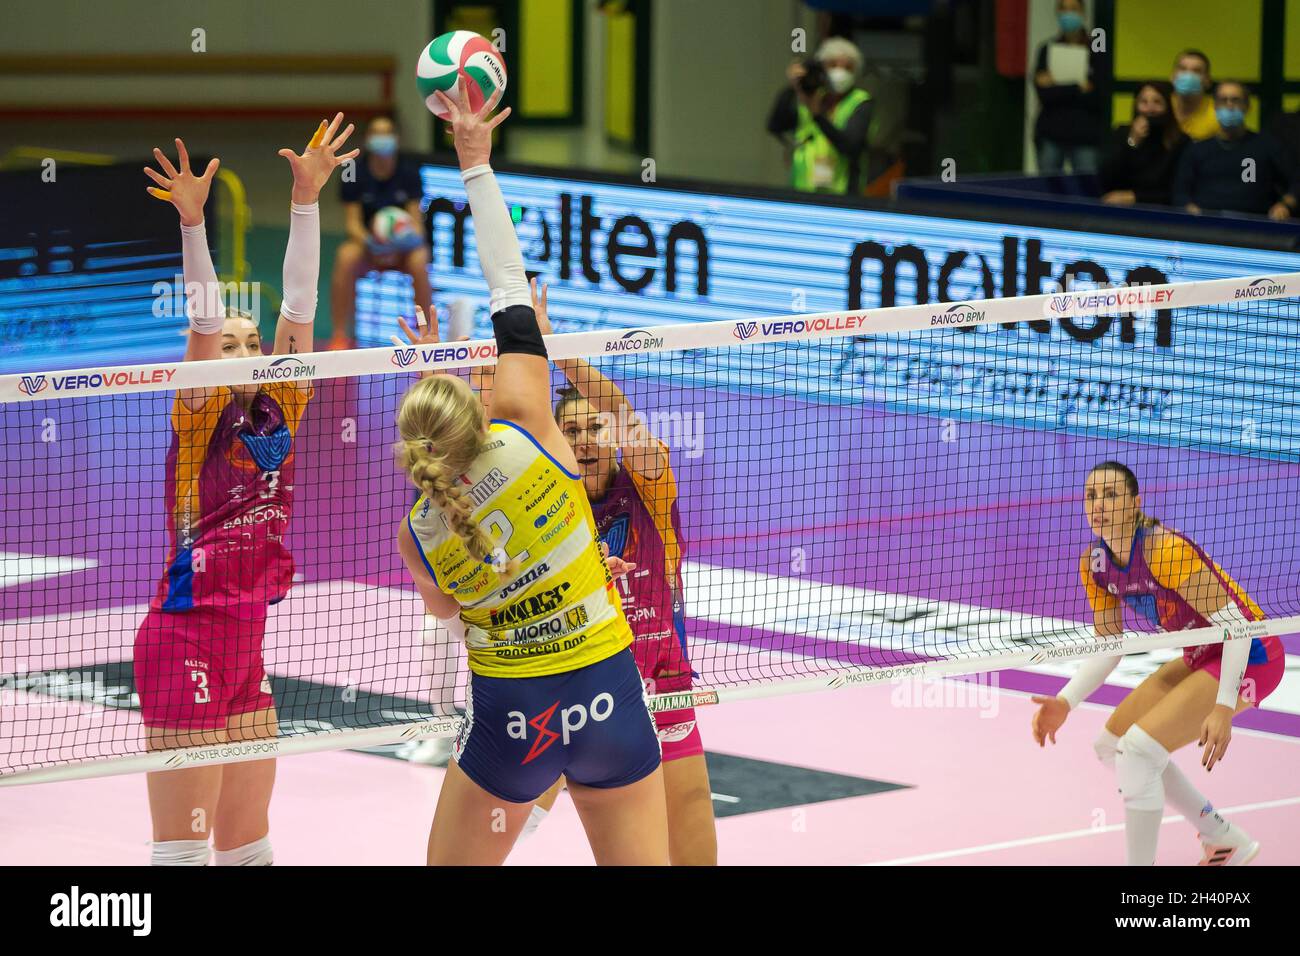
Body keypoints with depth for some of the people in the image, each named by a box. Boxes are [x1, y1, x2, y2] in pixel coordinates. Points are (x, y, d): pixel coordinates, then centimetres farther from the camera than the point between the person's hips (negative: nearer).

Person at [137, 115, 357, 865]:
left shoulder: (280, 409, 9)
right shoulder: (199, 416, -4)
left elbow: (300, 304, 3)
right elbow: (204, 318, -18)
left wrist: (307, 198, -4)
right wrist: (192, 220, -30)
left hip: (246, 641, 7)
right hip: (186, 637, -7)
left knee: (249, 844, 12)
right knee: (184, 851, -5)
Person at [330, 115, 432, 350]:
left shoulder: (408, 172, -4)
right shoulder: (355, 174, -4)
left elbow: (415, 219, -7)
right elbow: (352, 221, -8)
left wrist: (411, 238, -32)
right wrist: (369, 242, -30)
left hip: (402, 245, 0)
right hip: (367, 243, 0)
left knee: (419, 262, -36)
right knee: (345, 258, -35)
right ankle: (341, 336, -26)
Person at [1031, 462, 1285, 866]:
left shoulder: (1164, 550, -28)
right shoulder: (1095, 563, -3)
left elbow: (1236, 624, -28)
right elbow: (1108, 647, 6)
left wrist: (1223, 708, -36)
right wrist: (1065, 702, -9)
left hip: (1248, 656, -9)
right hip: (1201, 658, 9)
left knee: (1137, 752, -21)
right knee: (1111, 745, 14)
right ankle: (1226, 843, 26)